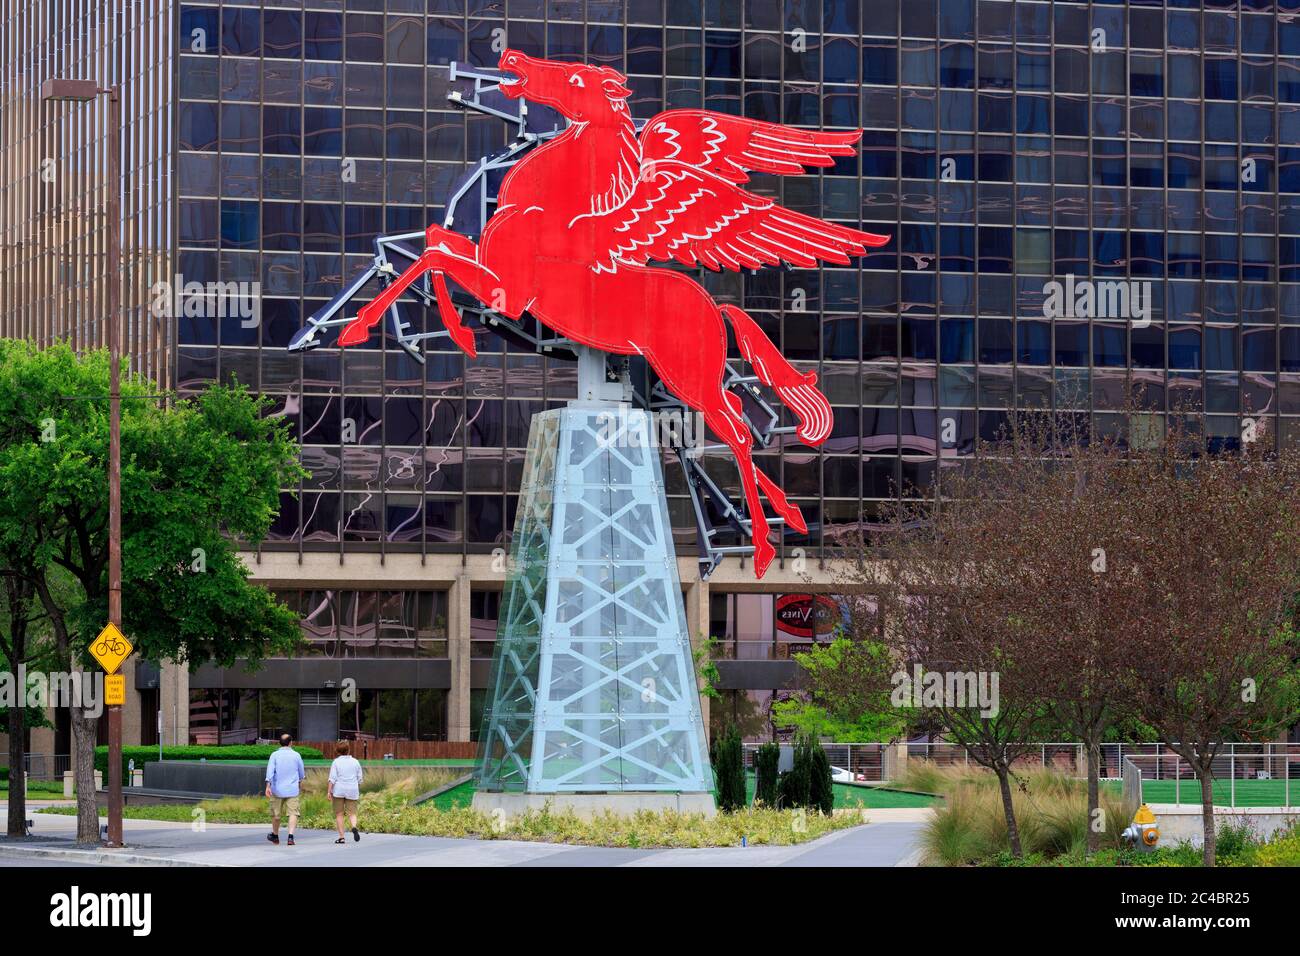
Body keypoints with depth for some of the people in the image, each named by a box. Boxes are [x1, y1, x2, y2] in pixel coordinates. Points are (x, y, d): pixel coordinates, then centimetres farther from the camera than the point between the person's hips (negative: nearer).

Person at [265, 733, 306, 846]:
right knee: (293, 813, -3)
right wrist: (300, 782, 32)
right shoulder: (296, 755, 0)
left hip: (277, 790, 0)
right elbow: (302, 772, 12)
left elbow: (270, 771, -14)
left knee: (276, 814, 14)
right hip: (292, 790, 0)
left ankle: (275, 836, 30)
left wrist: (268, 786, -18)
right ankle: (291, 836, -20)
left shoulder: (275, 755, -2)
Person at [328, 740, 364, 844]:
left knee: (339, 814, 6)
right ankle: (354, 827, -26)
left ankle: (341, 837, 3)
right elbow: (360, 778, 9)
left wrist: (329, 791, -5)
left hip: (339, 790, -2)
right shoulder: (355, 762, 3)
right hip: (352, 790, 2)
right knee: (352, 813, 5)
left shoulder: (336, 762, -4)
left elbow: (332, 778, -8)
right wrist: (358, 791, 22)